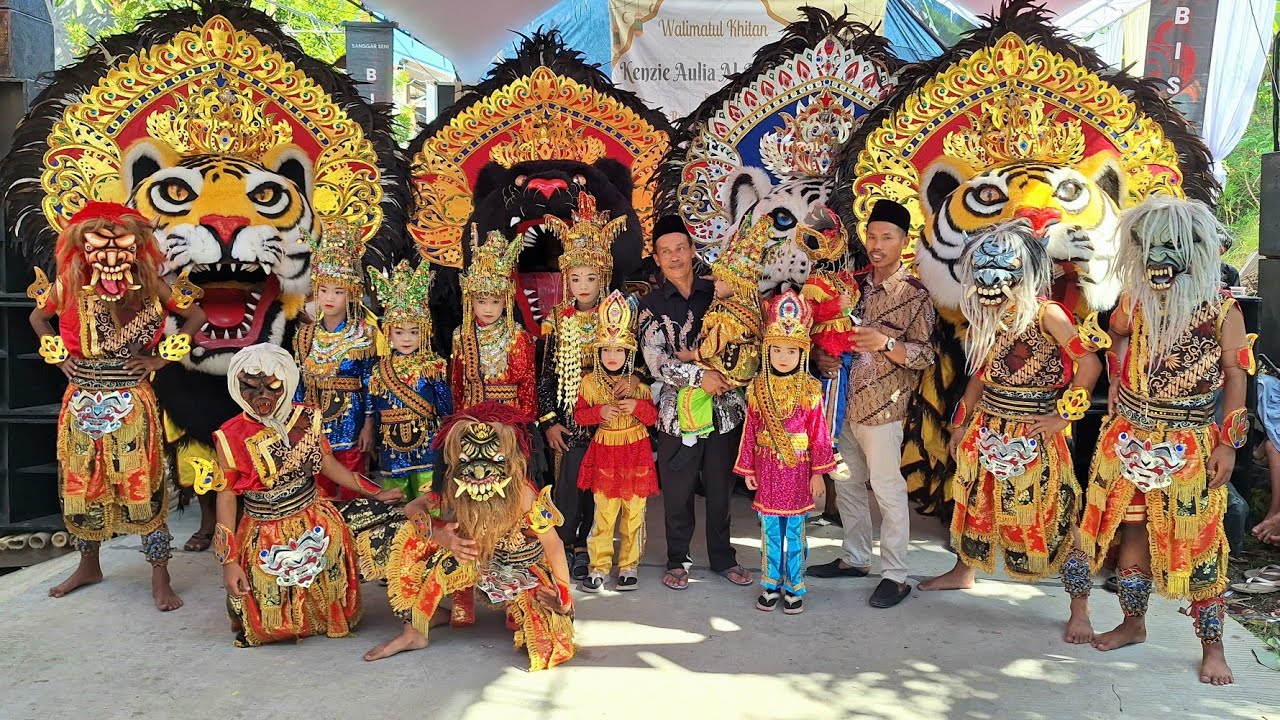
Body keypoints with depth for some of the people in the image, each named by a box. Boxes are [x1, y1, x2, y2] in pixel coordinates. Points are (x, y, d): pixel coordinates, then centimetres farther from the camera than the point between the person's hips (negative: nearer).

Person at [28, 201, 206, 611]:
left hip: (131, 404, -3)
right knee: (82, 484, 13)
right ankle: (89, 566, 33)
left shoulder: (150, 287, -7)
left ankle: (160, 579, 5)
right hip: (83, 403, 3)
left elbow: (196, 316, 4)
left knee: (143, 486, -3)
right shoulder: (68, 287, -1)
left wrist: (162, 358, -3)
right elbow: (38, 318, 18)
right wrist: (60, 357, 5)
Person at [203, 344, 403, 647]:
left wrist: (375, 494, 8)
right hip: (265, 538, -2)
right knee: (270, 622, 0)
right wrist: (229, 561, -9)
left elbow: (328, 464, 9)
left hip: (315, 524, 3)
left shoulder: (307, 419, -3)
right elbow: (226, 497, -7)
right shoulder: (231, 437, -12)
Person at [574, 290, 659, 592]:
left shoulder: (639, 384, 0)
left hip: (635, 453, 1)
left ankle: (629, 565, 20)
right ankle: (599, 567, 12)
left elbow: (652, 417, 1)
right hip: (604, 452, 0)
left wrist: (637, 406, -18)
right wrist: (599, 411, -16)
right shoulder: (590, 382, 0)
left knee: (633, 513, 7)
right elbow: (578, 414, 2)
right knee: (604, 513, 0)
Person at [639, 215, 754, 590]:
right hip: (678, 411, -2)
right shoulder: (651, 305, 0)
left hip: (724, 407, 2)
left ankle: (723, 557, 29)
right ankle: (677, 561, 26)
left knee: (721, 489, 11)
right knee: (677, 493, 7)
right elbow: (656, 362, -10)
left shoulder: (718, 293, 6)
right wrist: (700, 375, -20)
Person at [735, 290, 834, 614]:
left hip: (797, 469, -2)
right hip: (767, 469, 2)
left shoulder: (810, 389, -6)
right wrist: (748, 469, 6)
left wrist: (818, 472, -4)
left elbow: (818, 433, -3)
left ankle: (795, 587, 20)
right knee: (770, 530, 10)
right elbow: (750, 430, 5)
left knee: (795, 530, 7)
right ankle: (770, 585, 23)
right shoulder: (758, 388, 0)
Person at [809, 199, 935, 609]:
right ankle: (856, 558, 31)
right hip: (845, 402, 6)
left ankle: (895, 576, 12)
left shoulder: (915, 295, -7)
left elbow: (925, 356, -9)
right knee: (847, 484, 15)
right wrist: (824, 357, -2)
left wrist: (886, 343, -25)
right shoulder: (855, 285, 9)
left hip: (881, 408, -6)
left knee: (888, 490, 0)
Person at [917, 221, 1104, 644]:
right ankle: (964, 571, 42)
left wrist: (1063, 416, -16)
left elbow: (1090, 363, -19)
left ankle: (1080, 608, 9)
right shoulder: (988, 318, 7)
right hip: (988, 432, 7)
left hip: (1033, 438, -7)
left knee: (1055, 517, -3)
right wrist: (961, 423, 17)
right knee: (975, 501, 20)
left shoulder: (1046, 314, -15)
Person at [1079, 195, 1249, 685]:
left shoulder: (1222, 308, -9)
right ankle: (1133, 624, 29)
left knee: (1198, 544, 2)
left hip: (1190, 447, -4)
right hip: (1129, 439, 4)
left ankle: (1212, 648, 16)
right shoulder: (1136, 298, 1)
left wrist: (1228, 444, -8)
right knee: (1130, 532, 12)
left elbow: (1235, 377, -5)